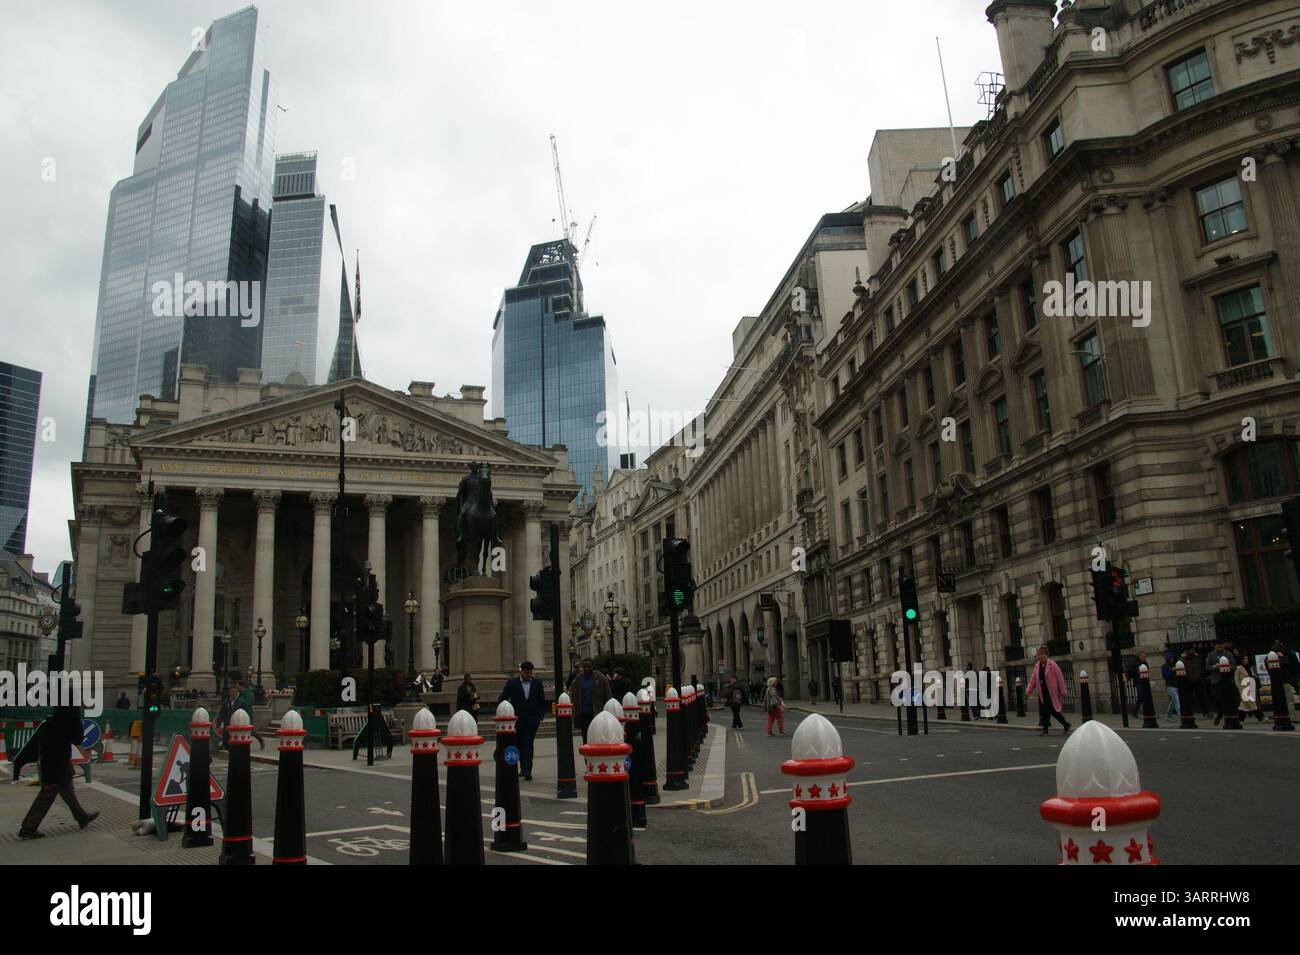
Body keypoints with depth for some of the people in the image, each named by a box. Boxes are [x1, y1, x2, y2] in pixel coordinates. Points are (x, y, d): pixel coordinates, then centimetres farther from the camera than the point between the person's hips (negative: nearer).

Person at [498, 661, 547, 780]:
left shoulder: (537, 683, 4)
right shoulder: (512, 683, -2)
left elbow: (542, 702, 10)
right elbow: (501, 700, 0)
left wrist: (541, 717, 1)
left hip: (532, 718, -1)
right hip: (517, 719, 1)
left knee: (528, 743, -11)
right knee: (520, 744, 9)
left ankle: (527, 770, -12)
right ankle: (523, 767, 26)